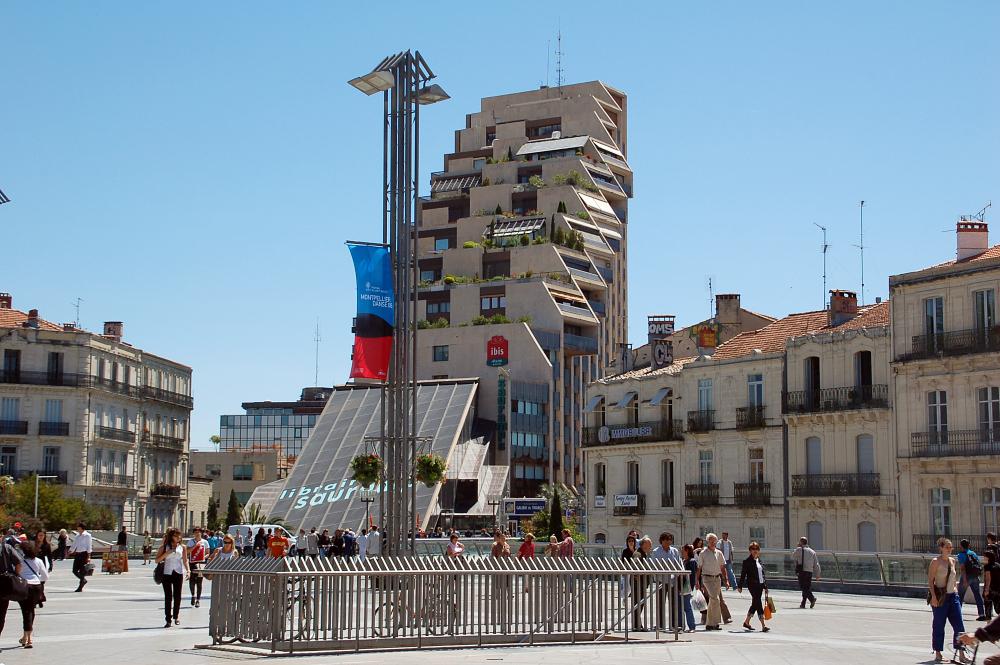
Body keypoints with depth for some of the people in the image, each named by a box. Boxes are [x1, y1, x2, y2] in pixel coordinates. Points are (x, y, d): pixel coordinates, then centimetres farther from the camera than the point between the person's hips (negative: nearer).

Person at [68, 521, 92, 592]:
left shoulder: (87, 535, -4)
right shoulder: (77, 536, 15)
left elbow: (89, 546, -6)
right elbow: (74, 545, 20)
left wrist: (88, 556, -11)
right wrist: (70, 551, 7)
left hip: (84, 554, -7)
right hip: (77, 554, 7)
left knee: (82, 571, -5)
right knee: (74, 570, 4)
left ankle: (80, 587, 2)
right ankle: (83, 580, 28)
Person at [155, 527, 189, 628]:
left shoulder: (182, 547, 8)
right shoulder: (164, 547, 4)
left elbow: (185, 560, 10)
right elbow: (157, 560, 2)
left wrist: (188, 570, -5)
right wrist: (166, 554, -12)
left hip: (178, 572, 1)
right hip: (167, 573, -1)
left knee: (177, 595, 3)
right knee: (168, 596, -3)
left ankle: (176, 616, 21)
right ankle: (168, 619, -1)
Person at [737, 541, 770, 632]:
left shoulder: (759, 560, 14)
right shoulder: (747, 561, -6)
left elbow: (763, 574, 18)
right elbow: (743, 574, -6)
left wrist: (765, 586, 15)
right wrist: (740, 586, -7)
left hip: (760, 585, 7)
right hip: (752, 585, -7)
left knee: (755, 604, 13)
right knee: (758, 603, -12)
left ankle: (746, 622, 27)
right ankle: (763, 625, -16)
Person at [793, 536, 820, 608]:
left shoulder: (799, 550, 0)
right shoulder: (812, 551, 14)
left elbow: (793, 557, 16)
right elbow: (816, 565, 13)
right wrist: (817, 575, 17)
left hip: (802, 571, -5)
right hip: (810, 572, 5)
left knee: (803, 587, -7)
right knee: (807, 588, 12)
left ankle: (812, 598, -28)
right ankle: (803, 604, 15)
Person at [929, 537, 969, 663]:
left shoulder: (952, 561, 12)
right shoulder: (936, 562, -7)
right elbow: (930, 580, -11)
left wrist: (956, 590, 13)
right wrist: (933, 596, -19)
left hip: (952, 596, 6)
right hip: (940, 597, -6)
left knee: (959, 625, 0)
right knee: (939, 626, 0)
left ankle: (961, 654, 1)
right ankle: (938, 654, 10)